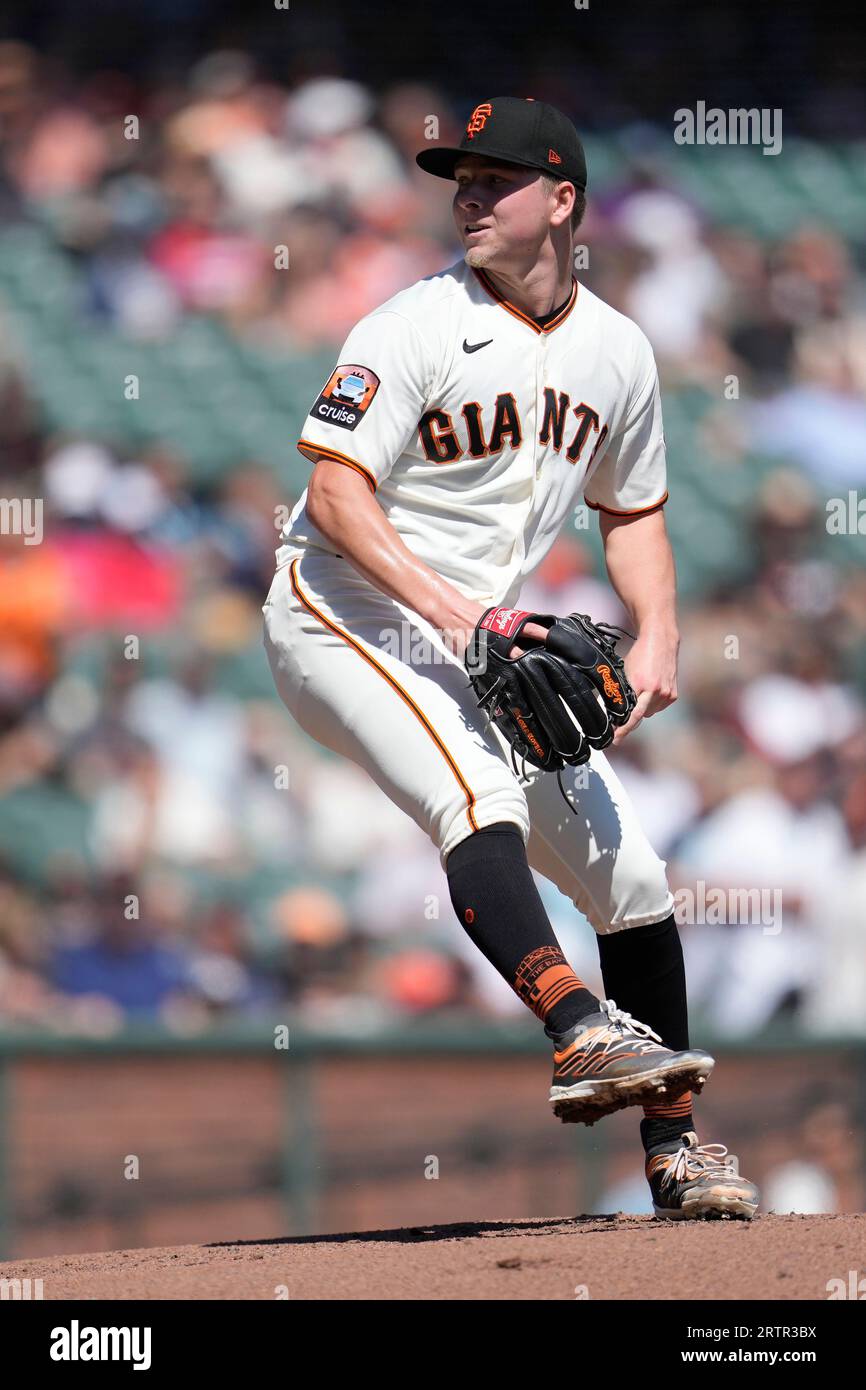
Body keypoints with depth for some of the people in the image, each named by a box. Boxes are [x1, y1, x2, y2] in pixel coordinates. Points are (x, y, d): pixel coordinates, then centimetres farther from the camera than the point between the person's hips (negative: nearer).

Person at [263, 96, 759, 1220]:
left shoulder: (618, 351, 6)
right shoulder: (417, 329, -13)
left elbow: (632, 513, 18)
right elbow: (337, 497, -19)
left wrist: (656, 639, 1)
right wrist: (448, 608, -31)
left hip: (485, 644, 7)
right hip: (346, 618, -6)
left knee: (632, 874, 3)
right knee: (476, 792, -34)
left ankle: (673, 1145, 16)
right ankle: (581, 1037, -51)